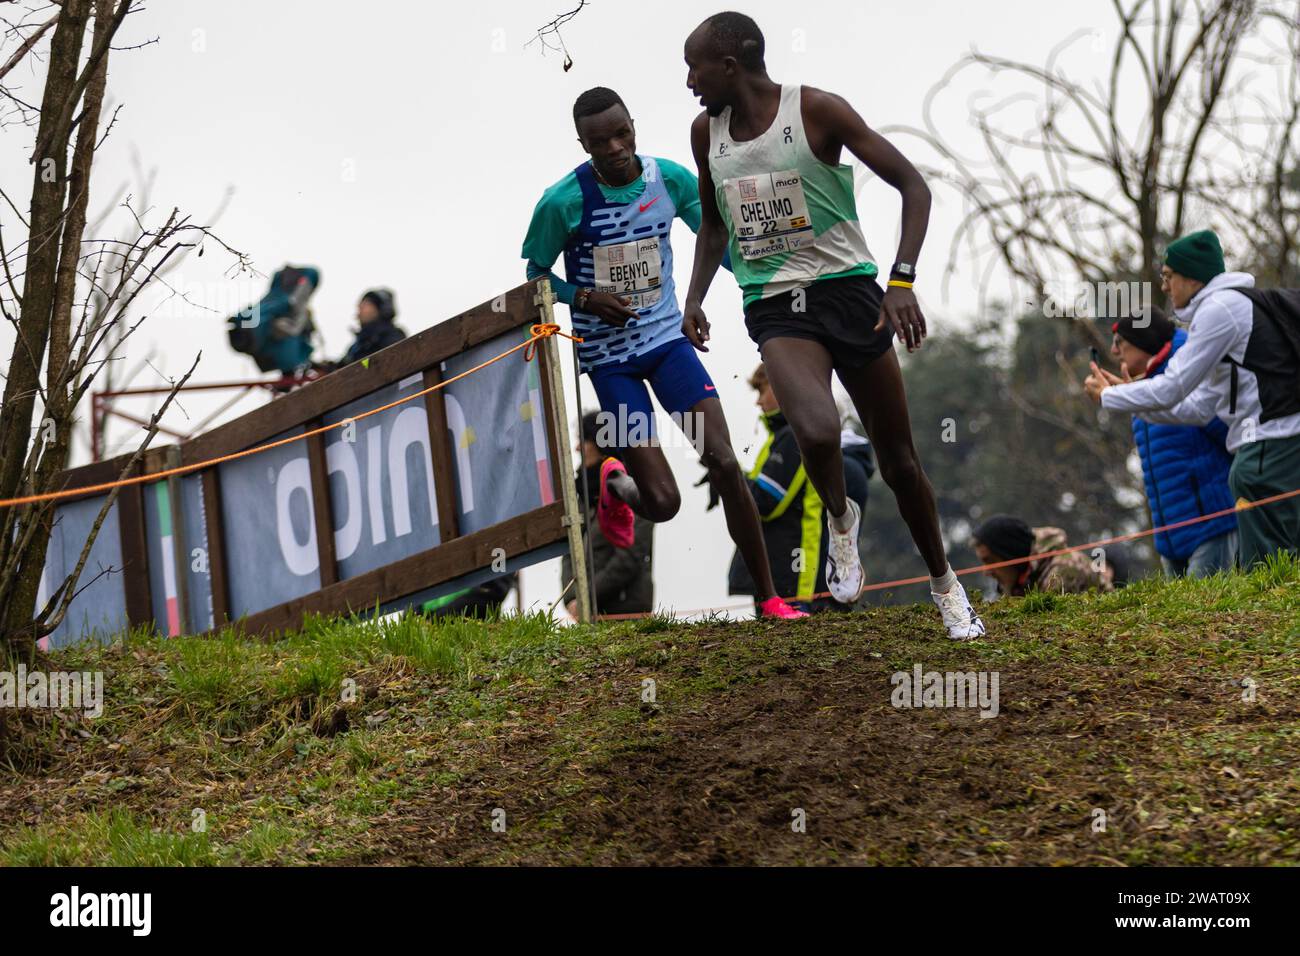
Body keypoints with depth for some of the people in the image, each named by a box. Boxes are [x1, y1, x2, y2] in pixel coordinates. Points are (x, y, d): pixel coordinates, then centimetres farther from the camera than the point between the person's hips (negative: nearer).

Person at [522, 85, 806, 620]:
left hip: (667, 338, 3)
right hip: (608, 359, -3)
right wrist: (584, 297, -19)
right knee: (662, 501, -9)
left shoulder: (670, 180, -5)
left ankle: (768, 596, -3)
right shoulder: (562, 203, -14)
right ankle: (615, 486, 30)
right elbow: (534, 274, -1)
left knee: (723, 462, -13)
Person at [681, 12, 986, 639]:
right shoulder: (707, 133, 5)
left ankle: (944, 586, 27)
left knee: (898, 460, 5)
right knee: (816, 433, -28)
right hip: (773, 306, 2)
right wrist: (695, 298, 8)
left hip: (846, 288, -2)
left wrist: (903, 280, -20)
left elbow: (912, 186, -9)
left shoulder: (815, 111, -10)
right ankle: (841, 519, 5)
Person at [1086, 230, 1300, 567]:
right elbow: (1199, 407, 23)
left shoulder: (1219, 308, -7)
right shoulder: (1239, 305, 25)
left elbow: (1172, 388, -9)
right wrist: (1128, 392, 20)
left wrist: (1107, 397, 5)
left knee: (1262, 569, -11)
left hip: (1270, 447, -10)